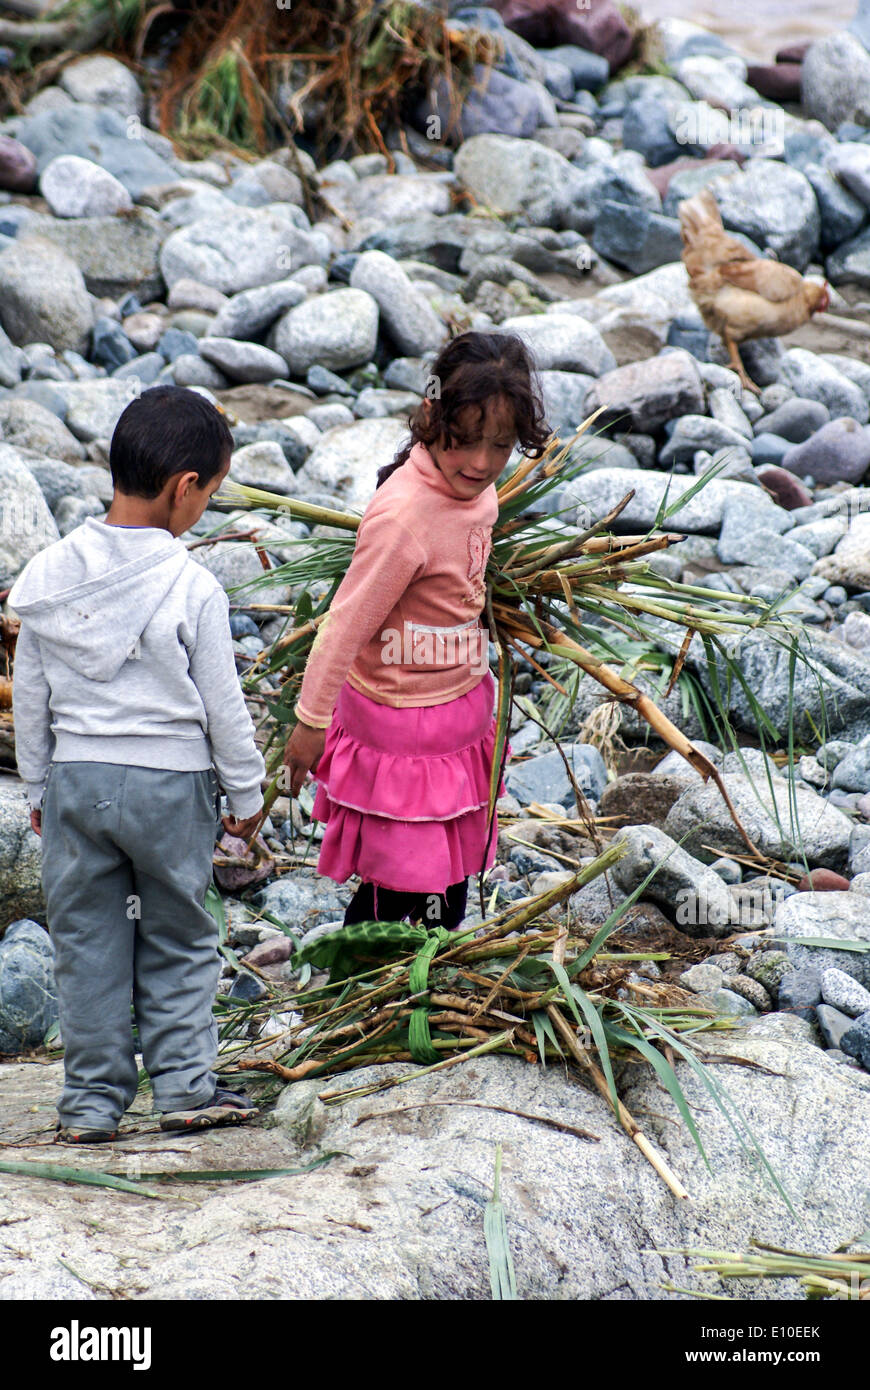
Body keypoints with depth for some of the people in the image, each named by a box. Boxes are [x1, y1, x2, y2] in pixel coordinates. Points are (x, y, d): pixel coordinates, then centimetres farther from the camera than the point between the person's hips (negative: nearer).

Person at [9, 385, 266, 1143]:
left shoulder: (48, 576, -2)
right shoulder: (192, 588, -14)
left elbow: (29, 697, 5)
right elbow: (223, 707, -8)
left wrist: (39, 788, 16)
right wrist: (246, 794, 5)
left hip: (76, 776, 3)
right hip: (171, 779, -3)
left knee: (86, 940, 10)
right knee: (177, 939, 12)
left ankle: (93, 1100, 14)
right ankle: (185, 1086, 14)